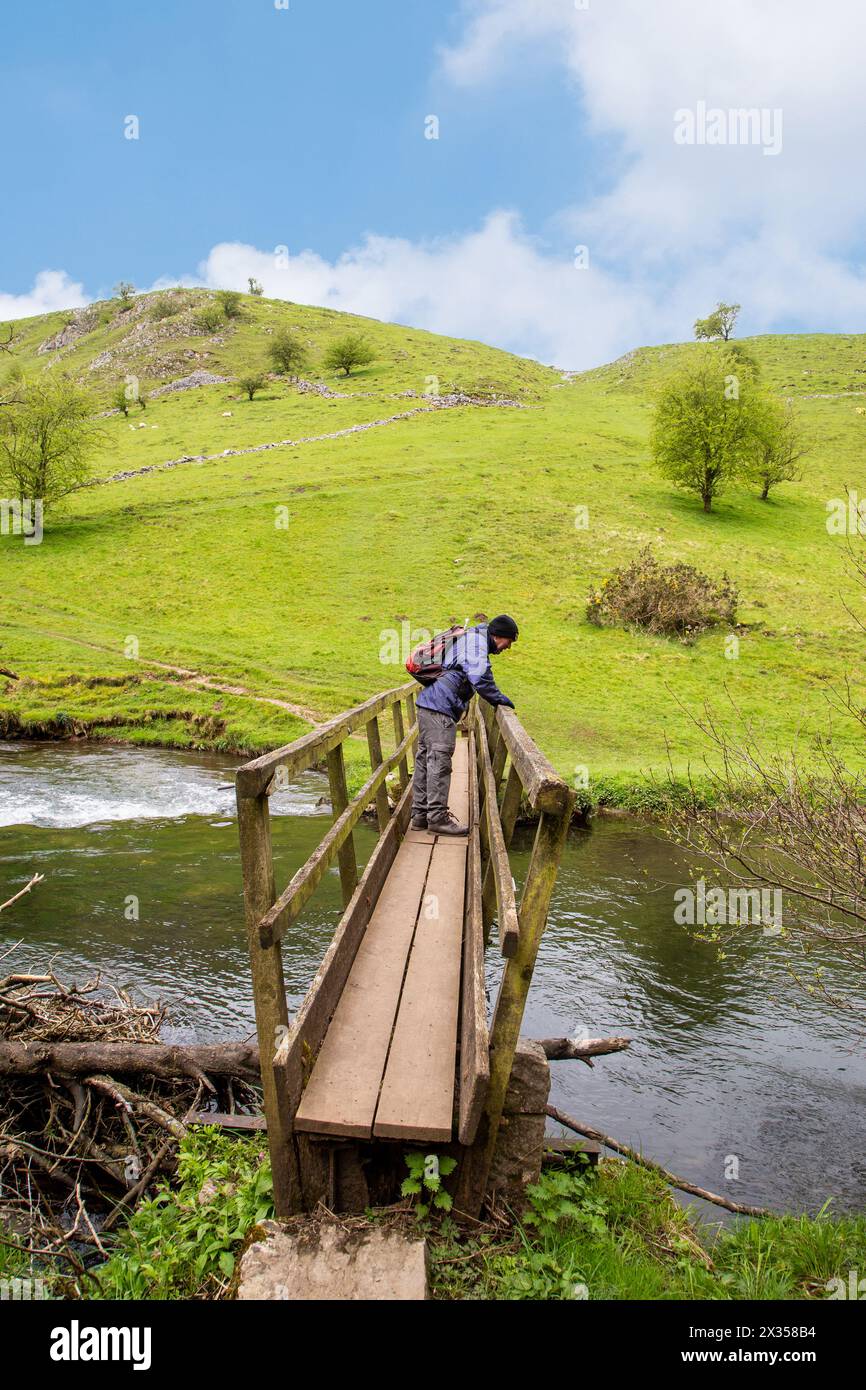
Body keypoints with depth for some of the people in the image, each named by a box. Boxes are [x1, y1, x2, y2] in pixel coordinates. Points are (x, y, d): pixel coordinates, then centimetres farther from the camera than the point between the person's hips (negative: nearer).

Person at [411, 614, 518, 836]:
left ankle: (420, 814, 17)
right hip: (440, 709, -11)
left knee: (425, 759, 11)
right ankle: (437, 817, -7)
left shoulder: (469, 638, 24)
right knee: (439, 761, -9)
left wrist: (497, 699, 24)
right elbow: (480, 678, -21)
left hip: (428, 703, 11)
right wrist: (501, 700, -9)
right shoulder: (477, 641, -10)